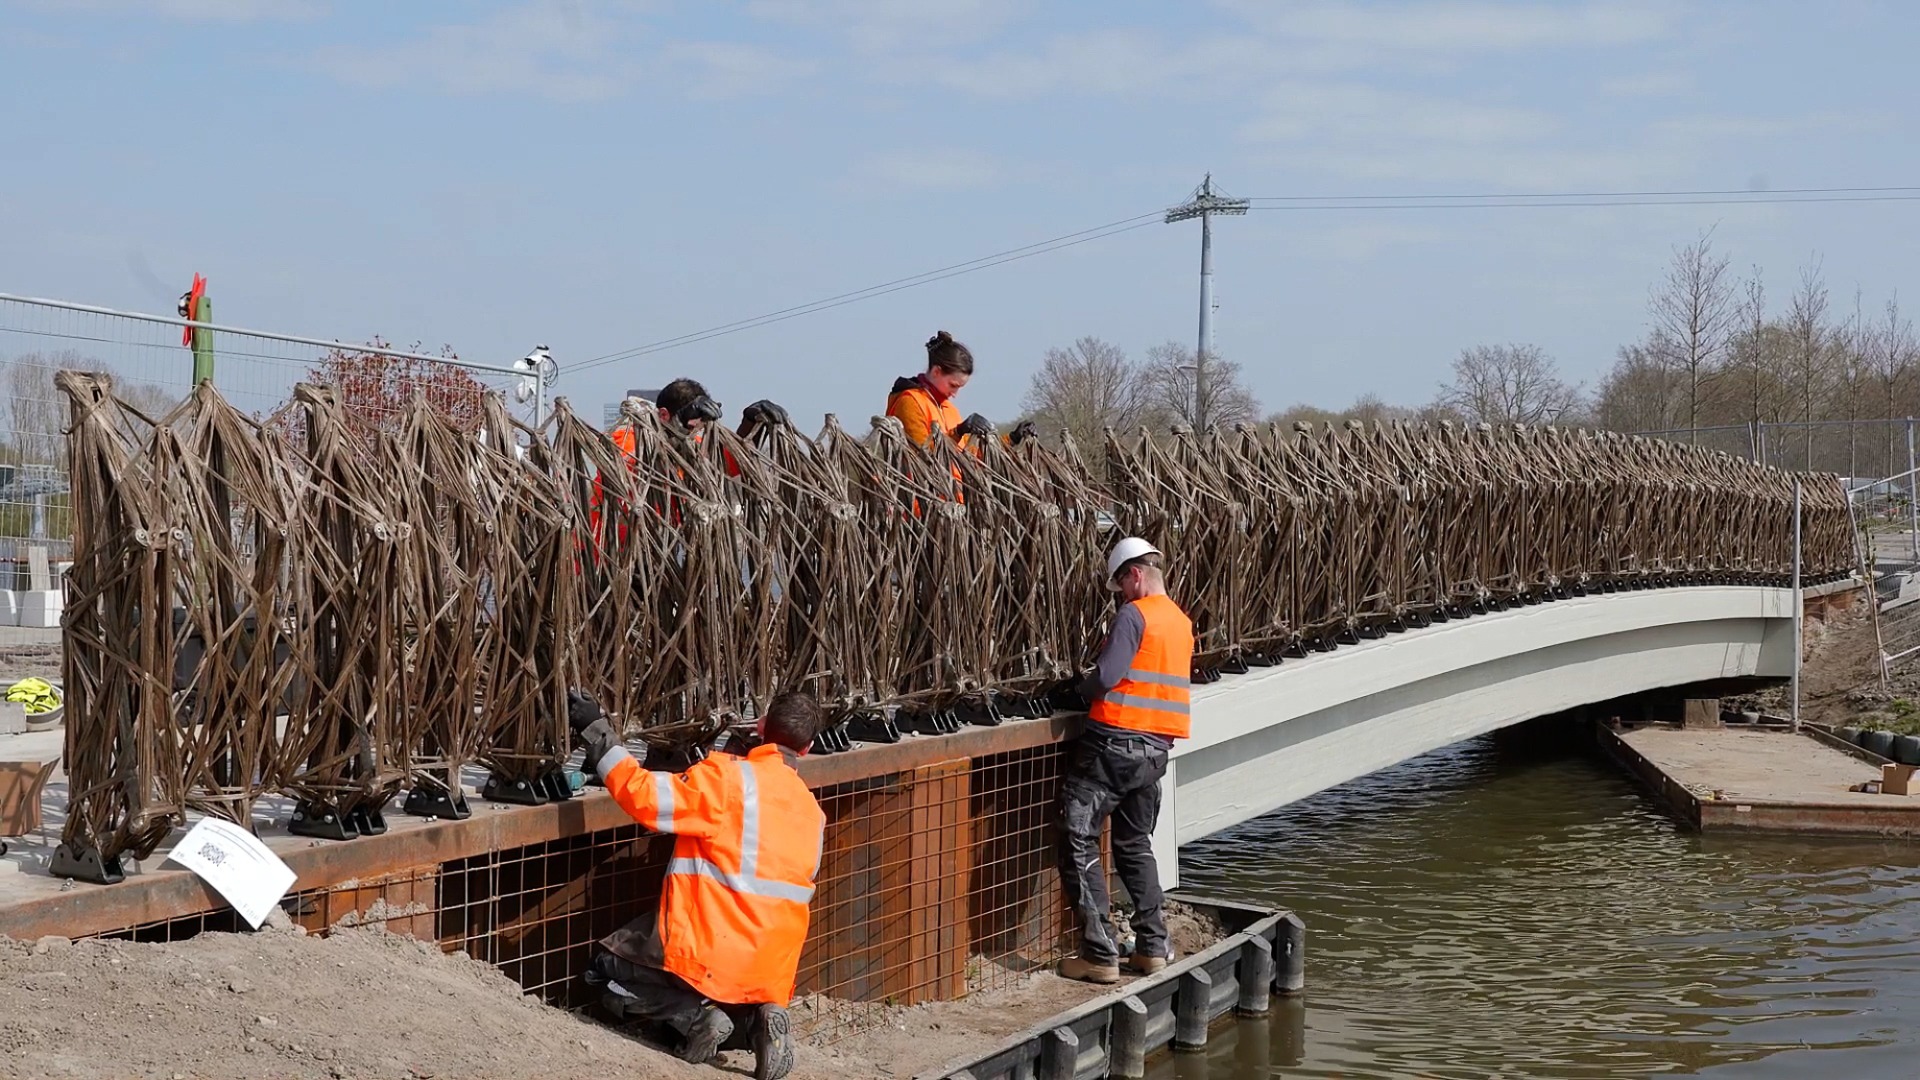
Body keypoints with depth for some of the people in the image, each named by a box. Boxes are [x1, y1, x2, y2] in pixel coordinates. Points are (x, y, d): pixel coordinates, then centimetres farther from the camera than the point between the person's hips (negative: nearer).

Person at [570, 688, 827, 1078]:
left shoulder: (730, 776, -10)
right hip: (771, 971, 6)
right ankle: (754, 1023, 0)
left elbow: (648, 799, -16)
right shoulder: (812, 812, 10)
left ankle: (696, 1016, -6)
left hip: (711, 953, -6)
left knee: (608, 973, 14)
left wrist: (596, 732, -10)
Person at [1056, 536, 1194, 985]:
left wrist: (1083, 690, 2)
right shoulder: (1182, 623, 13)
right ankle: (1153, 947, 19)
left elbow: (1106, 676, -19)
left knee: (1079, 845, -1)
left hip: (1113, 742, -8)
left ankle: (1101, 955, -5)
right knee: (1135, 844, 22)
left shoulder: (1134, 615, -12)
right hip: (1156, 746, 8)